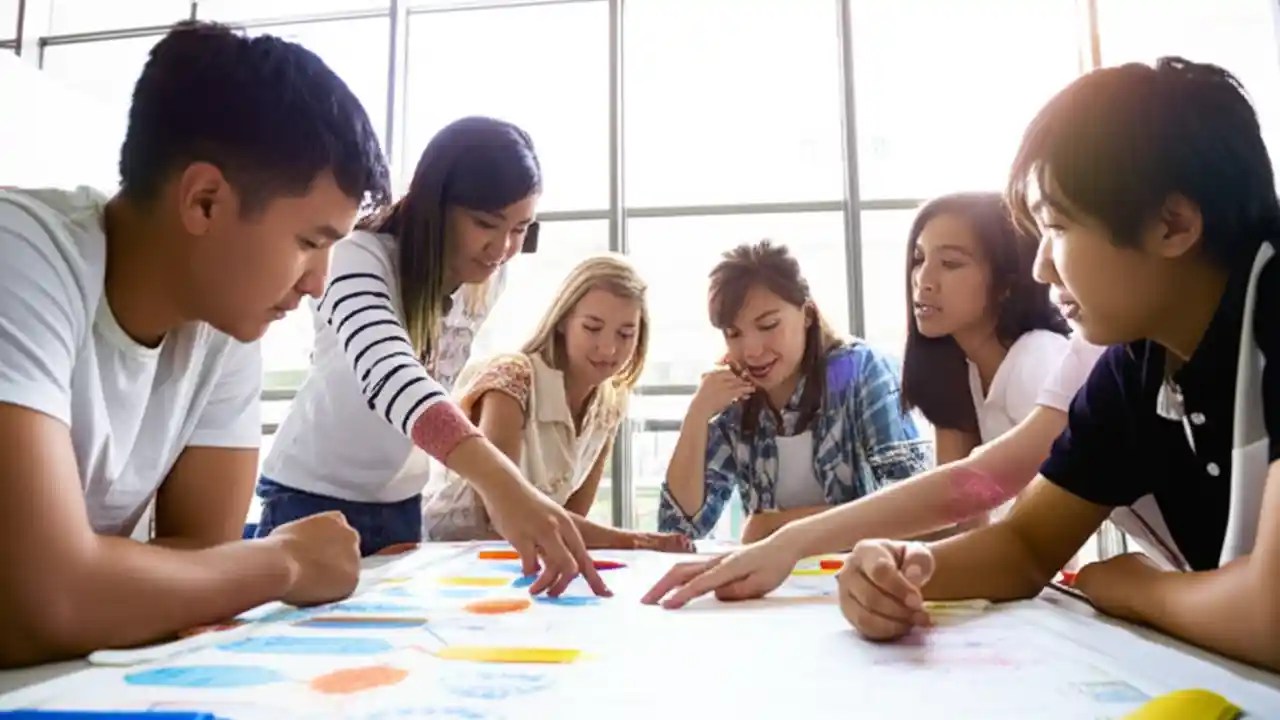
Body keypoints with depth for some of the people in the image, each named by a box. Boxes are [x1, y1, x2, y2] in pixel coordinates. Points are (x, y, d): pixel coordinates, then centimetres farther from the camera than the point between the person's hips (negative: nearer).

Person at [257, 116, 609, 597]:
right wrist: (500, 482, -59)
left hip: (401, 503, 5)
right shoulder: (360, 258, -25)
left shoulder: (484, 283, -7)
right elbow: (388, 373, -44)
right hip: (314, 497, -4)